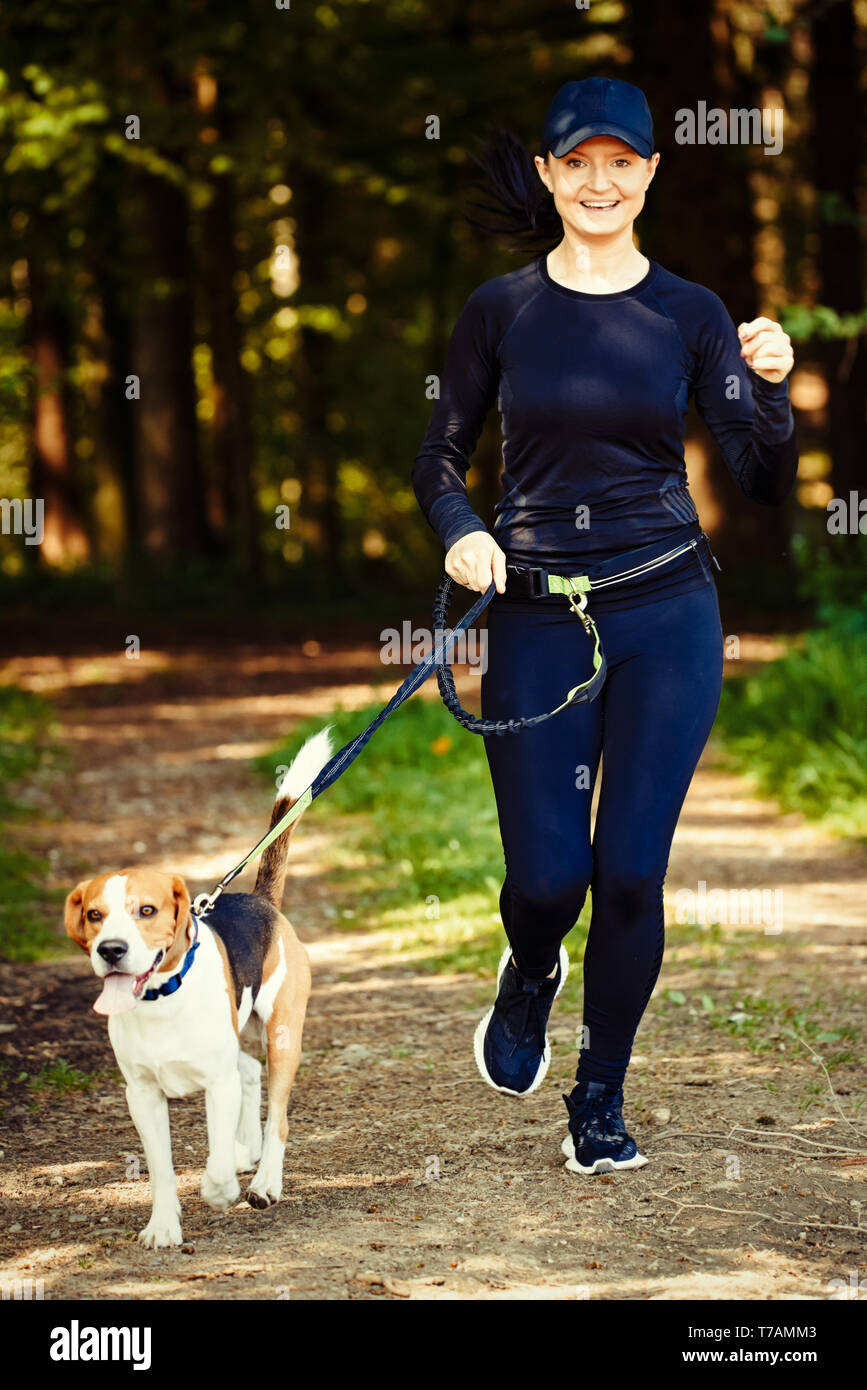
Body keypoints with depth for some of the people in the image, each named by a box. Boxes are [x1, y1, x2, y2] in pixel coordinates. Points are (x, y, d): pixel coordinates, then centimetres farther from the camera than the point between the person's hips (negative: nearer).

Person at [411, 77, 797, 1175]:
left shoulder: (690, 314, 2)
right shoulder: (501, 309, 2)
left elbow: (765, 484, 0)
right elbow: (440, 459, 9)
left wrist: (770, 387, -17)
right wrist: (460, 533, -11)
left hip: (667, 614, 0)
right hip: (535, 620, 0)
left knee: (630, 873, -1)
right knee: (546, 877, -2)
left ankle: (601, 1100, 20)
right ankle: (529, 978, 36)